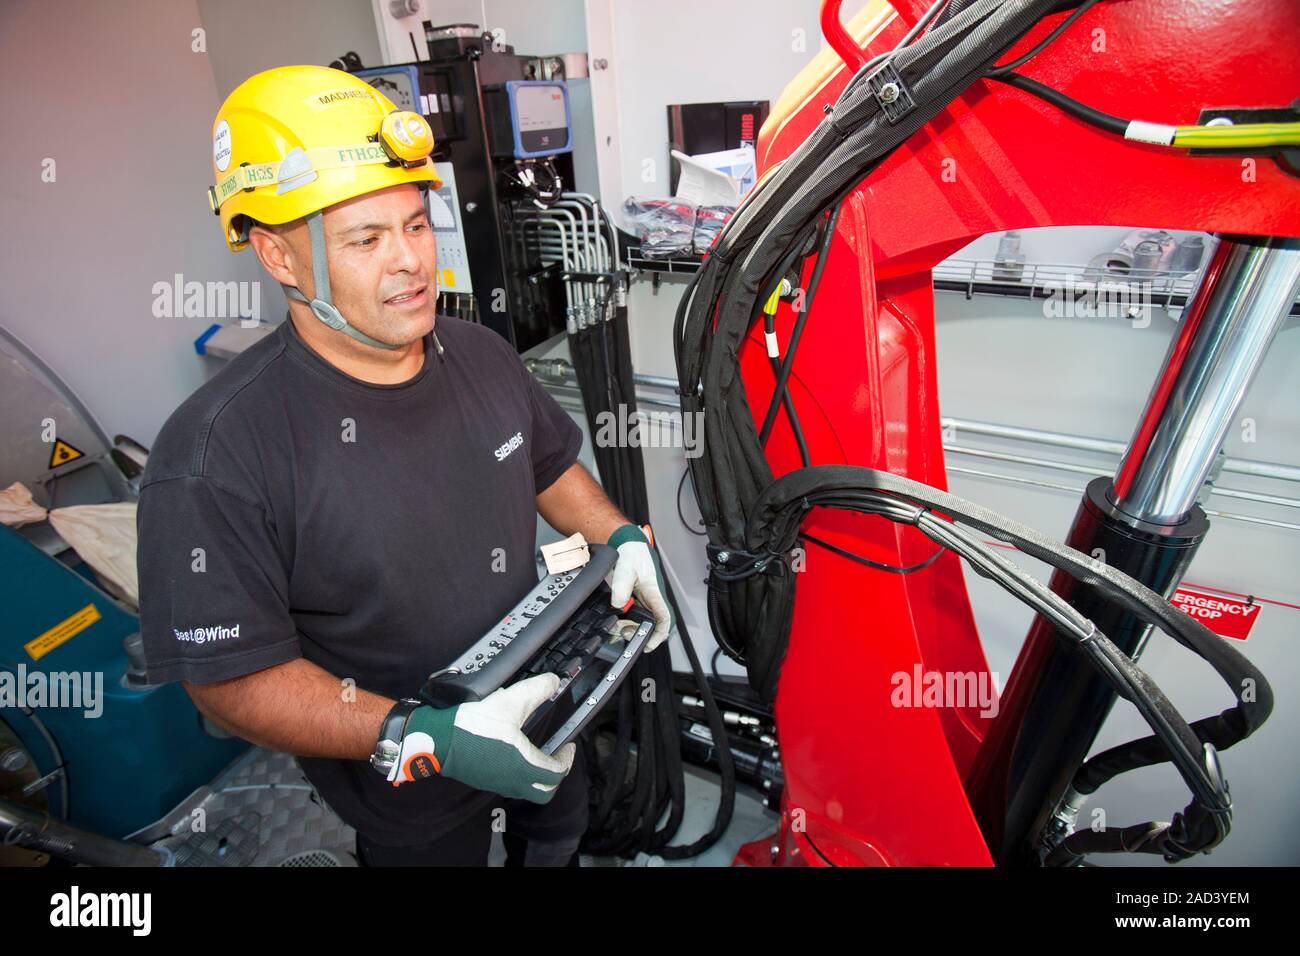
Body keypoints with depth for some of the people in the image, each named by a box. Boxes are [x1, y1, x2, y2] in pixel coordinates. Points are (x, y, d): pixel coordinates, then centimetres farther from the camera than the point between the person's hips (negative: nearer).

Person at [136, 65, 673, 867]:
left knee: (562, 843, 32)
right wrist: (425, 738, -34)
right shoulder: (217, 454, -29)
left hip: (543, 718, 6)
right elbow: (231, 679, -25)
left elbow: (551, 466, 6)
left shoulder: (482, 355, -9)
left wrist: (622, 538, -11)